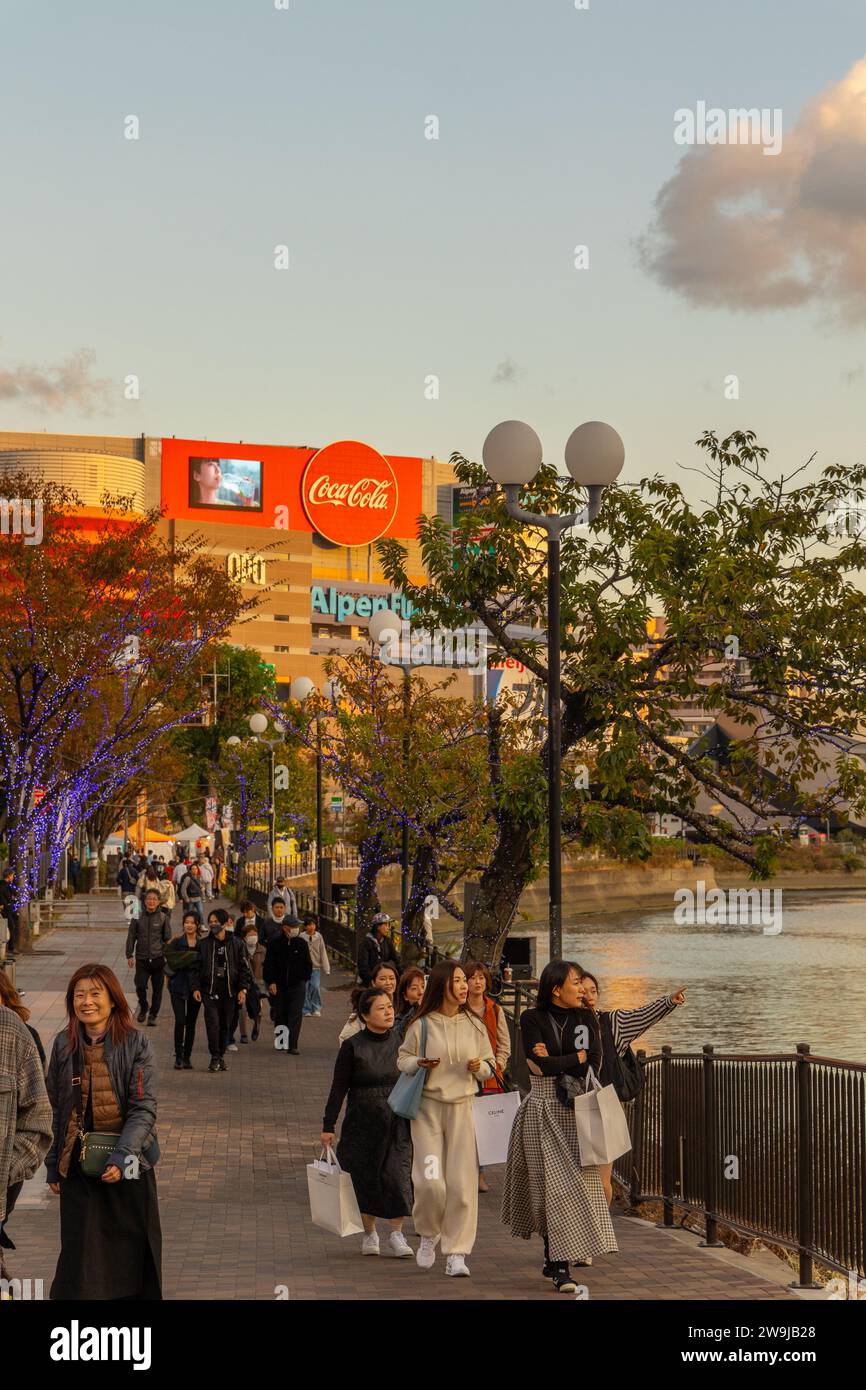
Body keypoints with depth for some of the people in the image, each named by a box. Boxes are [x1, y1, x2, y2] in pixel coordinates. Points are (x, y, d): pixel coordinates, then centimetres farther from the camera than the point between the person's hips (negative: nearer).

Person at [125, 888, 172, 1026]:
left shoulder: (163, 918, 0)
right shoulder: (138, 917, 2)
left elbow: (168, 938, 5)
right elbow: (131, 936, 7)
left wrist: (168, 955, 1)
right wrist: (129, 955, 2)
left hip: (158, 958, 0)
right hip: (141, 958, 0)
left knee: (157, 988, 3)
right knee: (140, 986, -7)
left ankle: (153, 1015, 16)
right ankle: (143, 1008, 21)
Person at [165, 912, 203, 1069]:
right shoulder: (176, 943, 0)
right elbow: (173, 962, -14)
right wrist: (195, 957, -19)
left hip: (196, 986, 2)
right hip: (179, 986, -2)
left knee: (191, 1022, 7)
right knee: (180, 1021, -10)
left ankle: (187, 1056, 14)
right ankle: (178, 1056, -4)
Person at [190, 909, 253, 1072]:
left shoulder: (236, 944, 4)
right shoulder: (204, 944, 3)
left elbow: (244, 968, 6)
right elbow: (195, 968, 6)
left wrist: (243, 989, -2)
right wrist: (195, 988, -5)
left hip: (229, 992, 1)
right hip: (210, 991, -1)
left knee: (226, 1025, 7)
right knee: (213, 1024, -13)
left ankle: (221, 1056, 20)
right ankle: (214, 1057, -5)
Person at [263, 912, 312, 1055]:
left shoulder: (301, 943, 2)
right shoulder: (274, 943, -3)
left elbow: (308, 964, 11)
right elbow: (268, 964, -2)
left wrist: (304, 979, 6)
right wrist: (270, 982, -8)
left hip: (297, 985, 0)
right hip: (279, 984, 0)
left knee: (296, 1014, -9)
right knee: (280, 1014, 11)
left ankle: (292, 1046, -12)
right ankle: (280, 1040, 28)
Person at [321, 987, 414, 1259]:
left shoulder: (400, 1042, 3)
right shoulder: (352, 1047, -5)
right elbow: (338, 1088, -2)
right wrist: (328, 1126, -4)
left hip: (397, 1124, 1)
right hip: (362, 1124, -1)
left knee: (397, 1175, -9)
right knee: (366, 1178, 5)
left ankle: (396, 1234, 2)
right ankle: (369, 1233, 22)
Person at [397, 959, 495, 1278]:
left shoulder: (474, 1025, 6)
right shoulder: (422, 1024, -1)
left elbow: (490, 1064, 14)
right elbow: (402, 1058, 9)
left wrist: (479, 1067, -8)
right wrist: (419, 1064, -11)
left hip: (463, 1107, 2)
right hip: (428, 1106, -2)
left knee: (462, 1183, -5)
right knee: (430, 1182, -9)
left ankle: (456, 1253, 4)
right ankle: (428, 1234, 21)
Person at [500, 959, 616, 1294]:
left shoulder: (586, 1020, 7)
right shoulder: (532, 1019, -4)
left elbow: (594, 1066, -5)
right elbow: (541, 1065, -16)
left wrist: (553, 1061, -11)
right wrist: (577, 1057, -5)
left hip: (578, 1111, 4)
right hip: (544, 1112, -4)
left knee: (579, 1182, 4)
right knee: (554, 1186, -8)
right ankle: (559, 1266, -7)